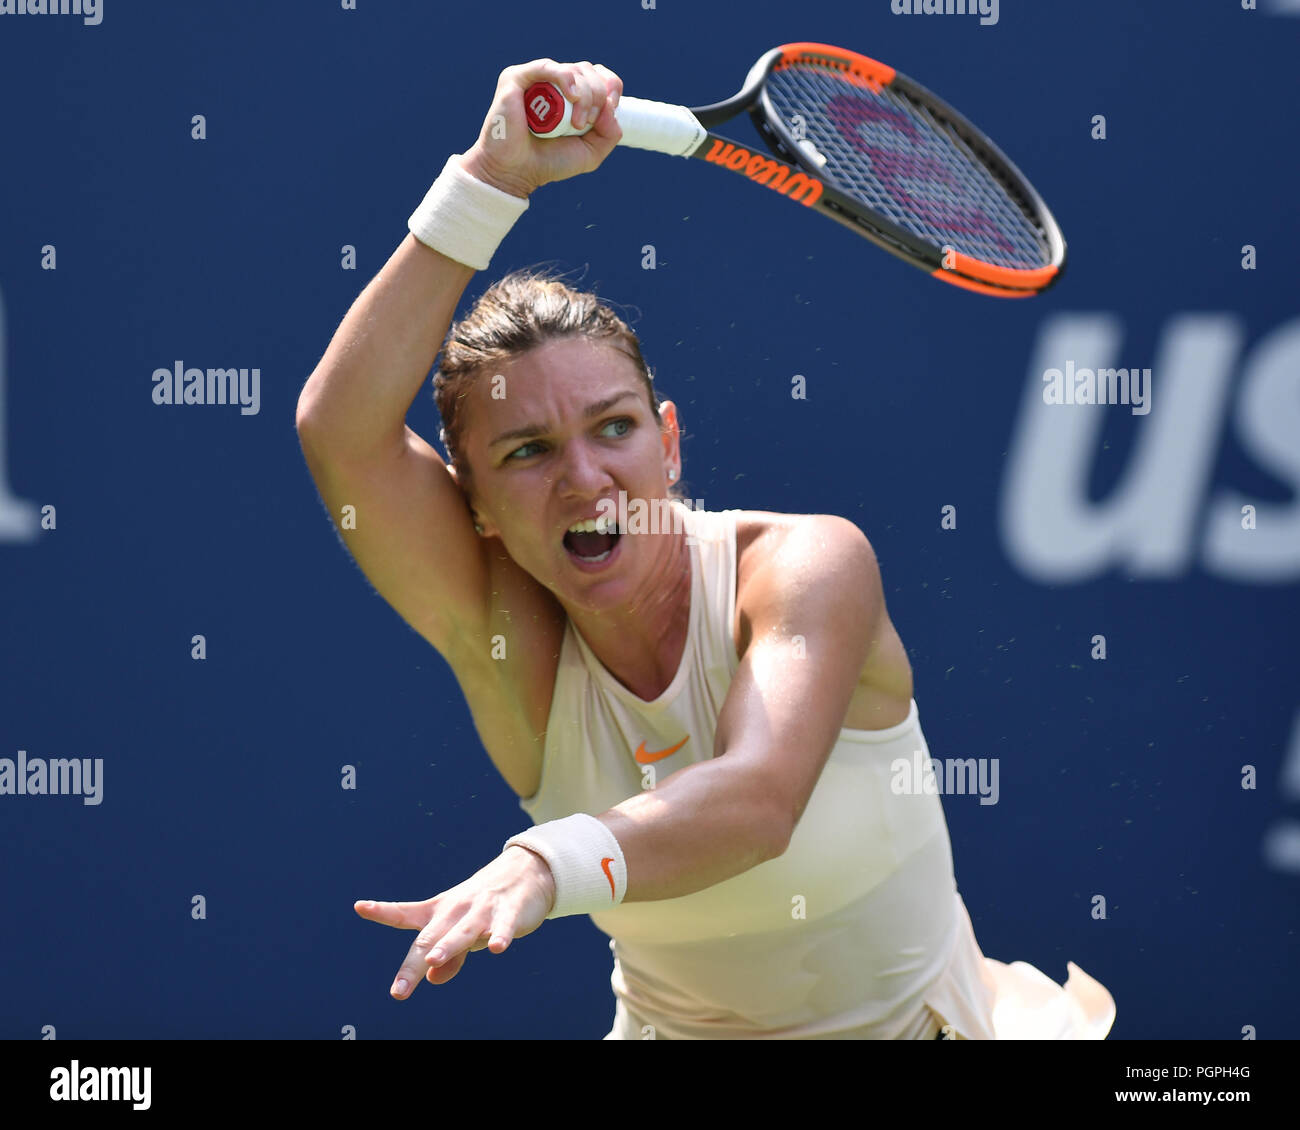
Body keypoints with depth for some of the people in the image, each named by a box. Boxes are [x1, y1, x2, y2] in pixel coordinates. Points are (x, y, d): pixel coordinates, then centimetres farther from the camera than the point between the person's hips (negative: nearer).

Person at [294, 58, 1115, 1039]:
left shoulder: (810, 564, -14)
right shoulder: (508, 636, -7)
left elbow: (760, 794, -31)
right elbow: (340, 428, -19)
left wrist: (549, 864, -48)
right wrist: (491, 178, -22)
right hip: (673, 1027, 0)